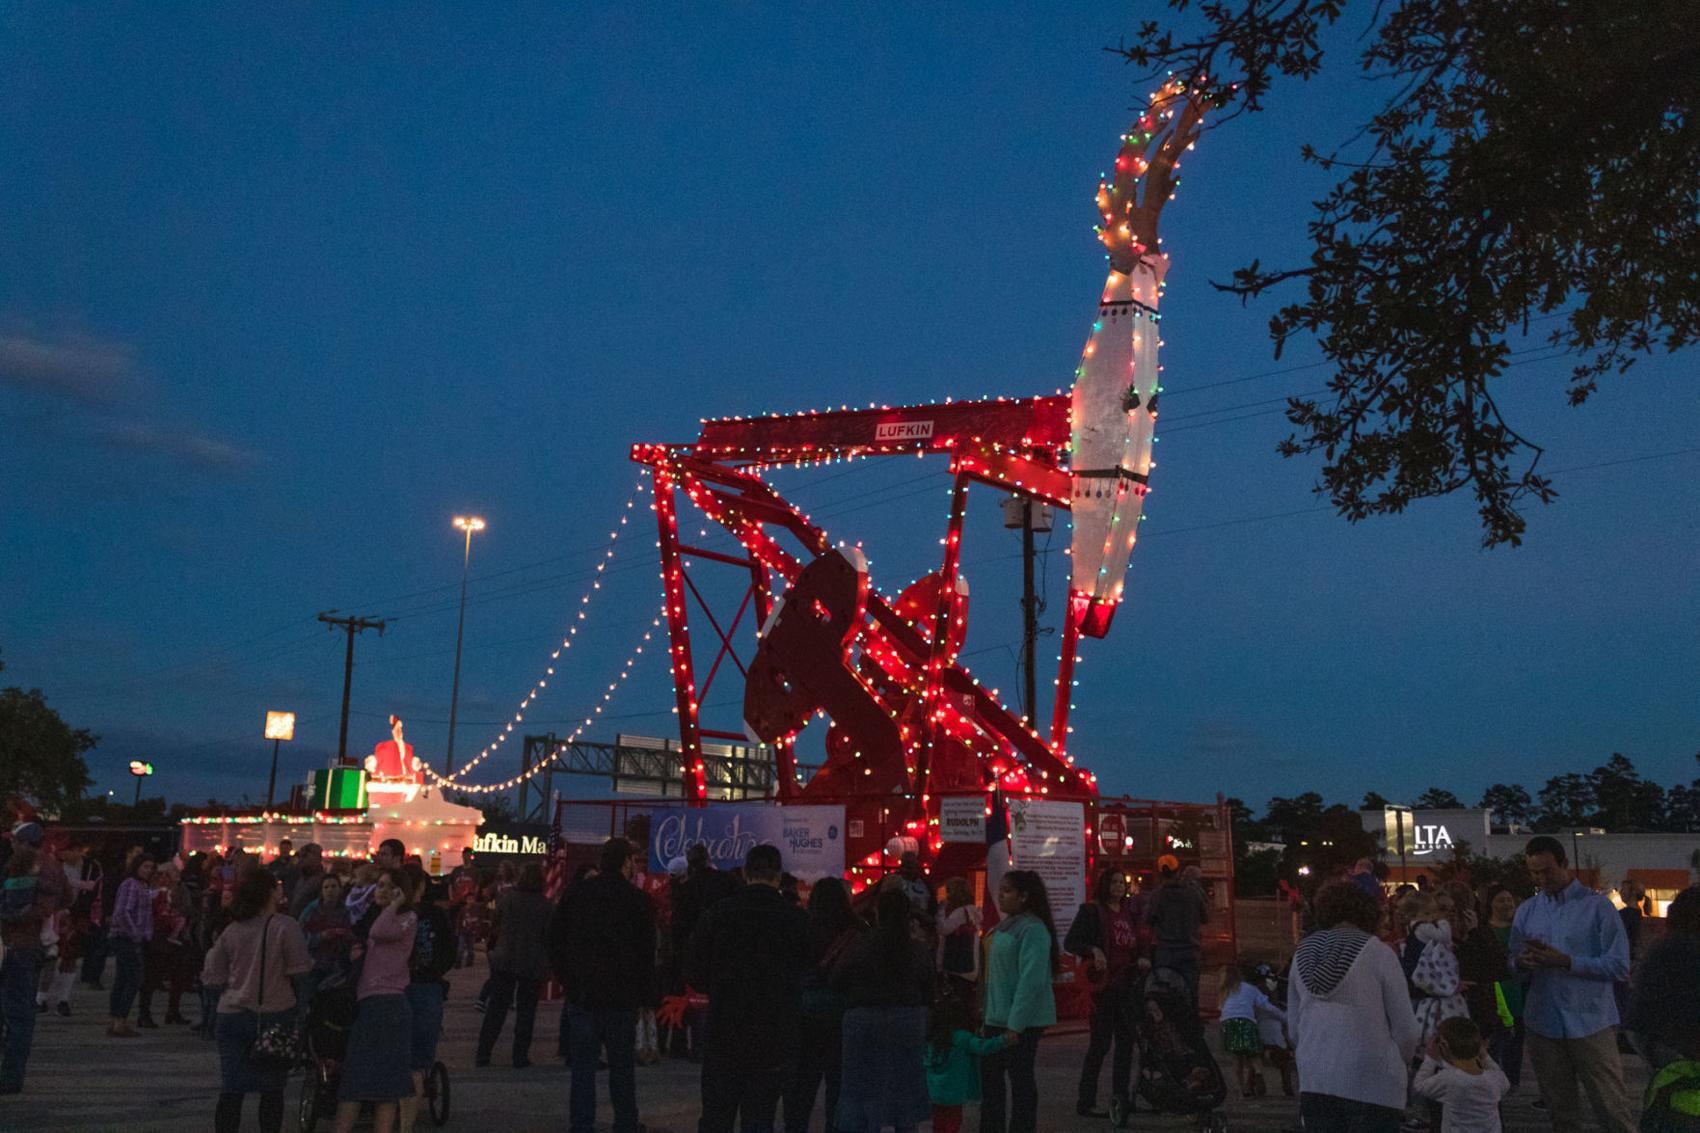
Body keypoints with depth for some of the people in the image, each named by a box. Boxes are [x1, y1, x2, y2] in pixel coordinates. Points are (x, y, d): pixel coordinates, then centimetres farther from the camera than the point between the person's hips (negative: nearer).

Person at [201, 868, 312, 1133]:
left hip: (233, 1016, 3)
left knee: (231, 1091, 7)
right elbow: (300, 969, -13)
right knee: (272, 1090, 7)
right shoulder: (285, 926, -11)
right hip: (275, 1014, -3)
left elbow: (213, 977, 6)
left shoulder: (231, 930, 2)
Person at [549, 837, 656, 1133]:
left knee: (582, 1066, 6)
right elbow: (646, 952, -6)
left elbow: (554, 941, 5)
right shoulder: (637, 899, -7)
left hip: (581, 995, 2)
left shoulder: (576, 892, 2)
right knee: (622, 1066, 11)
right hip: (622, 997, -2)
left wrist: (567, 980, 11)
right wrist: (646, 995, 1)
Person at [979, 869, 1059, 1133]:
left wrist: (1016, 1024, -24)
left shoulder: (1032, 929, -16)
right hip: (996, 1017, 9)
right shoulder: (1005, 926, 13)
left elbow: (1031, 980, -22)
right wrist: (986, 1012, 14)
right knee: (991, 1078, 14)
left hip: (1021, 1022, -9)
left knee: (1021, 1082, 1)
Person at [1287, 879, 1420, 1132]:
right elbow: (1405, 1027, -6)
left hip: (1314, 1081, 4)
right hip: (1372, 1084, -4)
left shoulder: (1303, 953, 7)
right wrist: (1400, 1063, 13)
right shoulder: (1379, 954, -7)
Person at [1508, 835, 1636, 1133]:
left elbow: (1619, 966, -11)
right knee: (1559, 1109, 16)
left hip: (1591, 1023, -4)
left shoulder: (1597, 907, -6)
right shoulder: (1526, 911, 9)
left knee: (1612, 1107, 0)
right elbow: (1512, 960, 10)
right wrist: (1522, 961, -13)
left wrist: (1565, 961, -18)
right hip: (1542, 1024, 4)